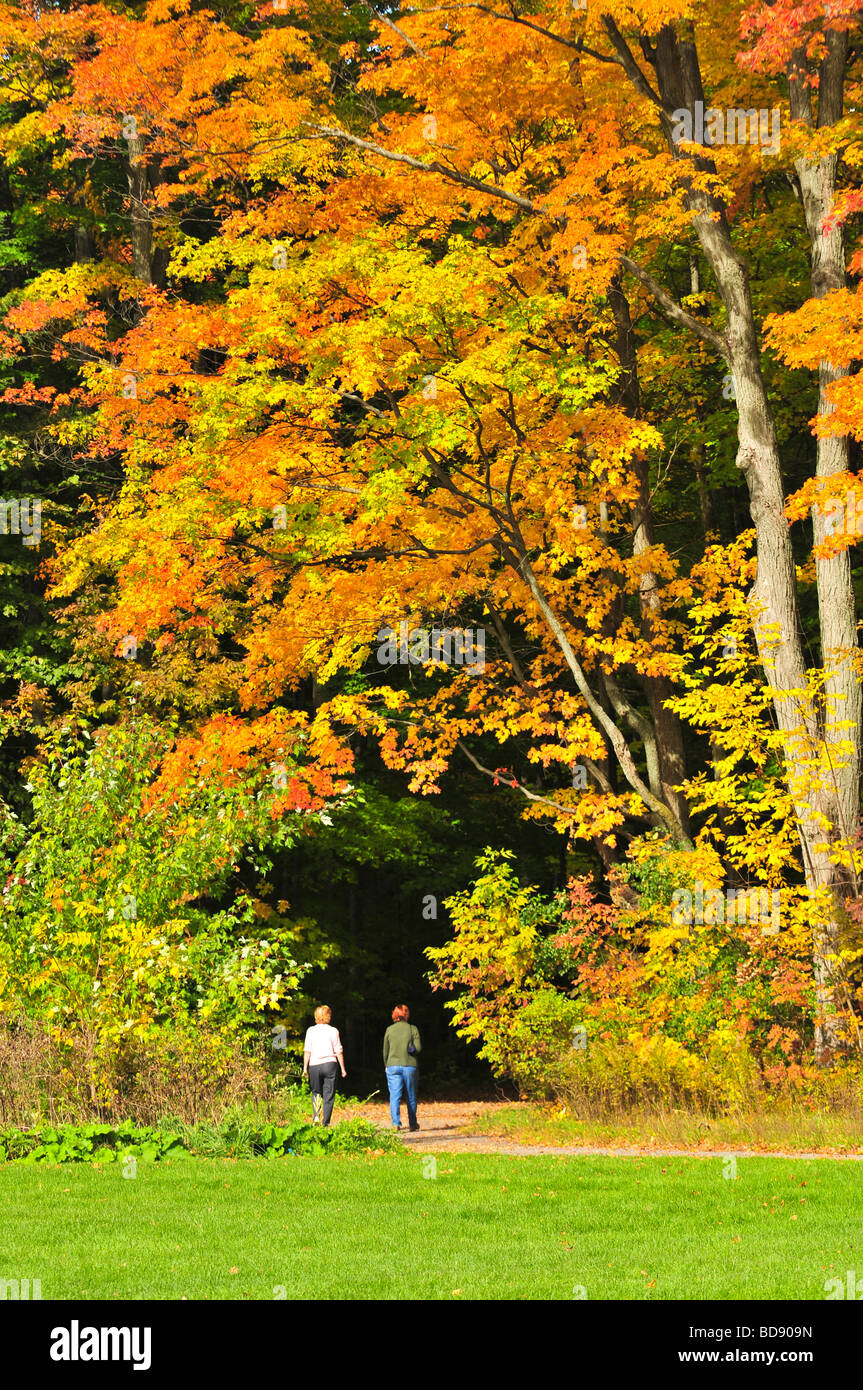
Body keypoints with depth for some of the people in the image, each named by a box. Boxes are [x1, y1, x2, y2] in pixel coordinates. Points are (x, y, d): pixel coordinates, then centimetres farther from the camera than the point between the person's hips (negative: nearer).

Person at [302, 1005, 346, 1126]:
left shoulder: (311, 1031, 1)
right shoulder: (333, 1031, -1)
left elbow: (307, 1051, -1)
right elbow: (339, 1051, 0)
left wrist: (305, 1067, 4)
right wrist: (343, 1068, 7)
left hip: (314, 1065, 1)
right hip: (330, 1064, -1)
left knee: (316, 1092, 18)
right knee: (329, 1095, 5)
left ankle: (316, 1116, -2)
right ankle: (325, 1123, 2)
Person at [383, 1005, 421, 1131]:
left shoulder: (389, 1030, 3)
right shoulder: (413, 1029, -1)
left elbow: (385, 1051, 8)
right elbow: (418, 1048, -6)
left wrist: (387, 1066, 21)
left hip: (393, 1065, 0)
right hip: (410, 1066, 0)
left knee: (395, 1096, -4)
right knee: (411, 1096, 13)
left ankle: (396, 1123, -20)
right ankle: (412, 1123, 21)